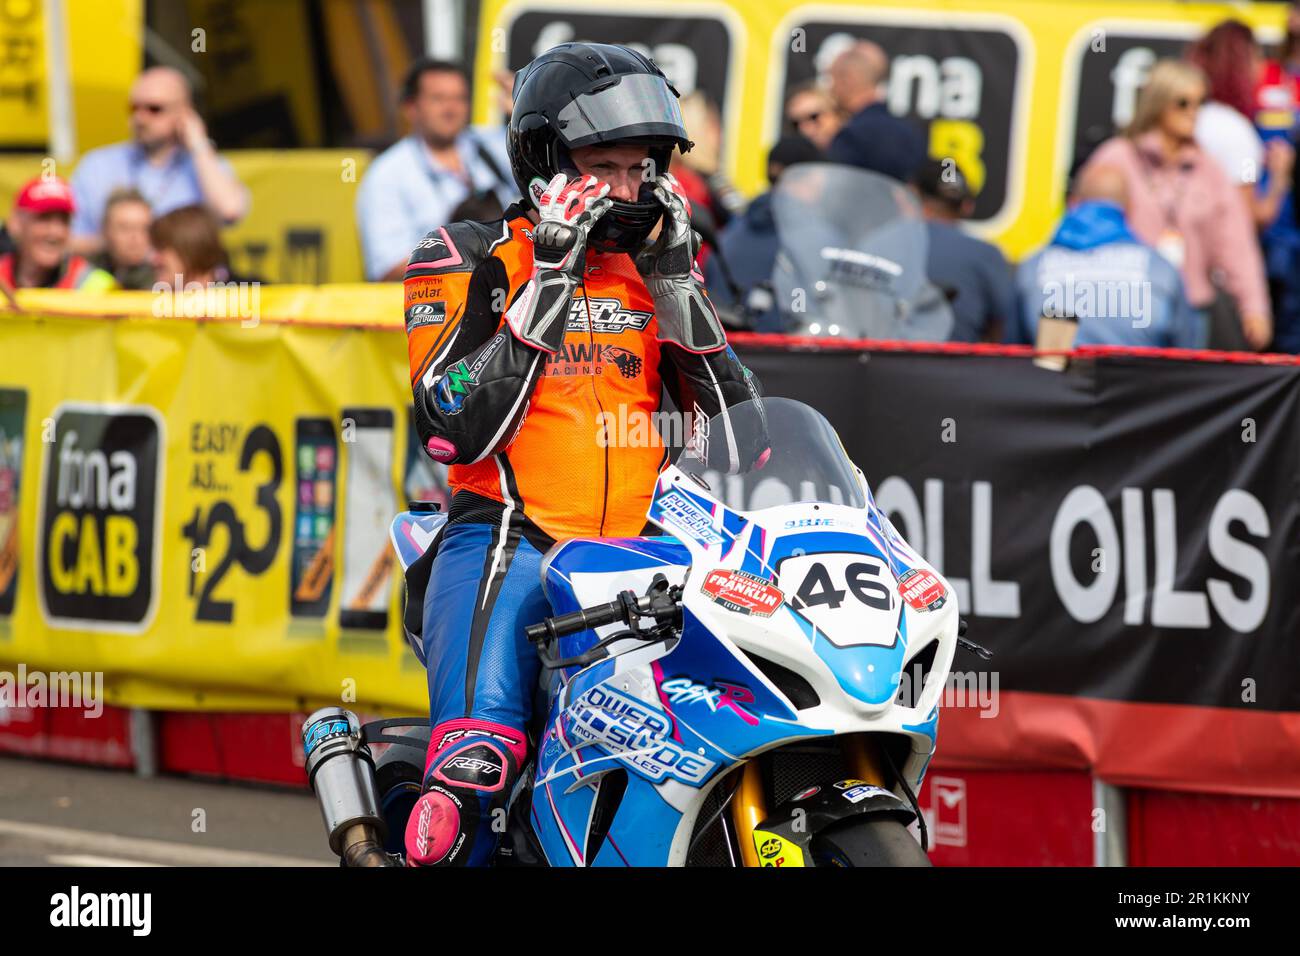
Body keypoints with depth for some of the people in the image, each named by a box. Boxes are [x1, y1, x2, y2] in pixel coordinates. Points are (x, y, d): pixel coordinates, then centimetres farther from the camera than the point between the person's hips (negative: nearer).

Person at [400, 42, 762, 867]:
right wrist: (547, 286, -12)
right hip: (507, 545, -5)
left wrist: (674, 284, 1)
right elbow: (457, 431, -10)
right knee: (472, 777, -26)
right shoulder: (470, 259, 3)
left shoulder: (655, 266, 17)